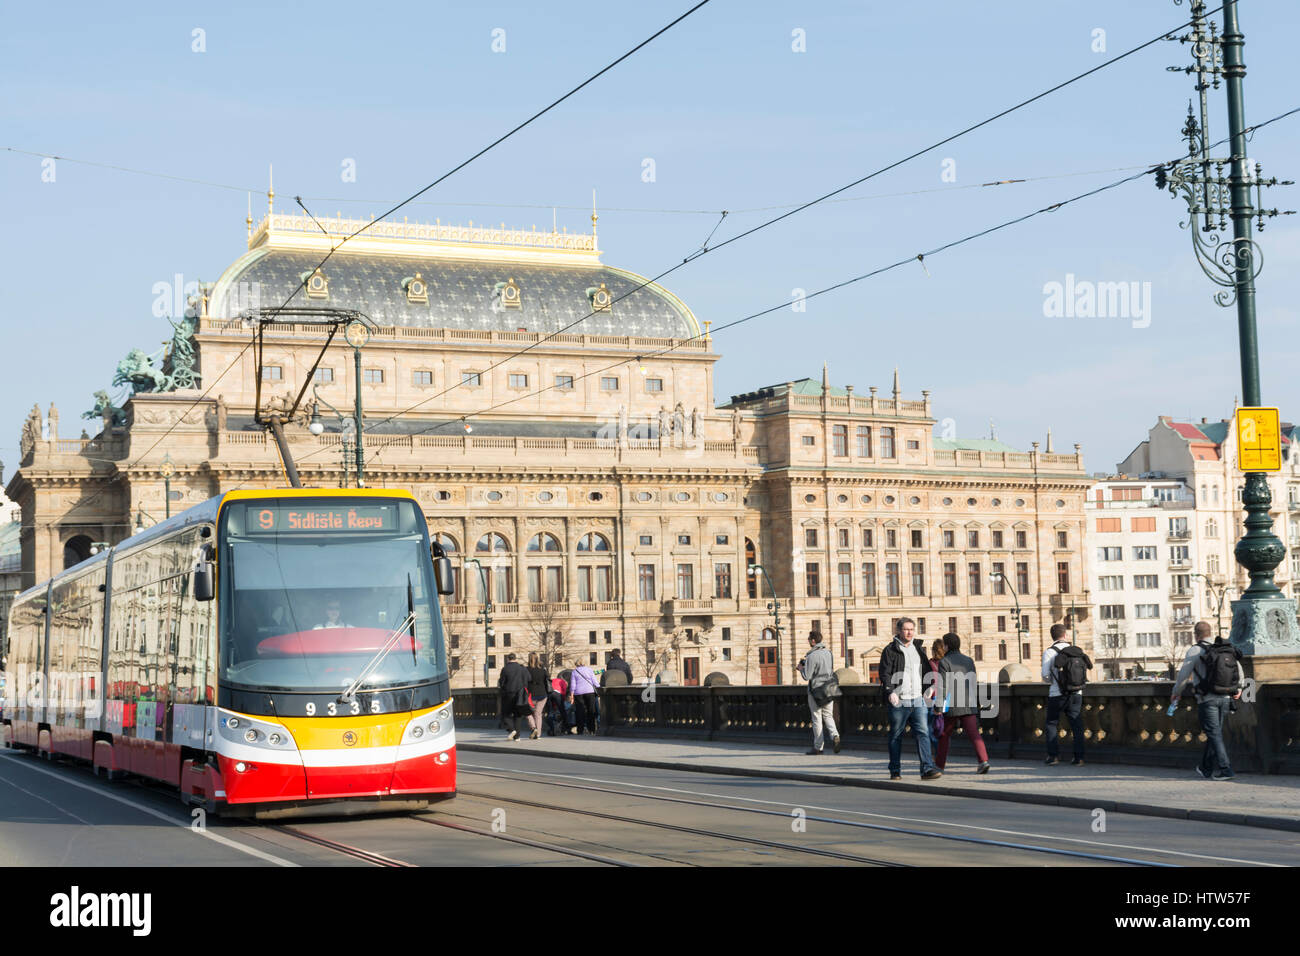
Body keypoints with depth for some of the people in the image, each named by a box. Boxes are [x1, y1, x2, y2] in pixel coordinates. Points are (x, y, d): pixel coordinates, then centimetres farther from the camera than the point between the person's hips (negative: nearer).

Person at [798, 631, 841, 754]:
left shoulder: (812, 656, -17)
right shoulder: (828, 653, 6)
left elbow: (806, 676, -18)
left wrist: (801, 668, 4)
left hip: (815, 690, -6)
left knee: (817, 719, 3)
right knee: (828, 716, 13)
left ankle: (818, 746, 8)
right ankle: (835, 735, -11)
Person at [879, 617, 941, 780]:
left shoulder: (917, 649, 15)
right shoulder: (890, 650, -3)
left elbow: (926, 669, 27)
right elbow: (885, 673, -10)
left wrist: (929, 686, 16)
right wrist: (889, 691, -23)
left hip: (917, 700, 4)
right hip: (898, 701, -4)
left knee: (923, 733, -8)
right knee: (896, 736, 5)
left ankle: (927, 768, -12)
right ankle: (895, 771, 14)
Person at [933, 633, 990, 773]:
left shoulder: (944, 662, -5)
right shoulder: (969, 661, 13)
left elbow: (942, 687, -12)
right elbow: (974, 686, 16)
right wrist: (976, 705, 23)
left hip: (951, 707, -4)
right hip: (969, 706, 4)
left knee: (943, 735, 13)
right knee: (974, 735, -5)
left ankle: (939, 765, 22)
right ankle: (983, 760, -25)